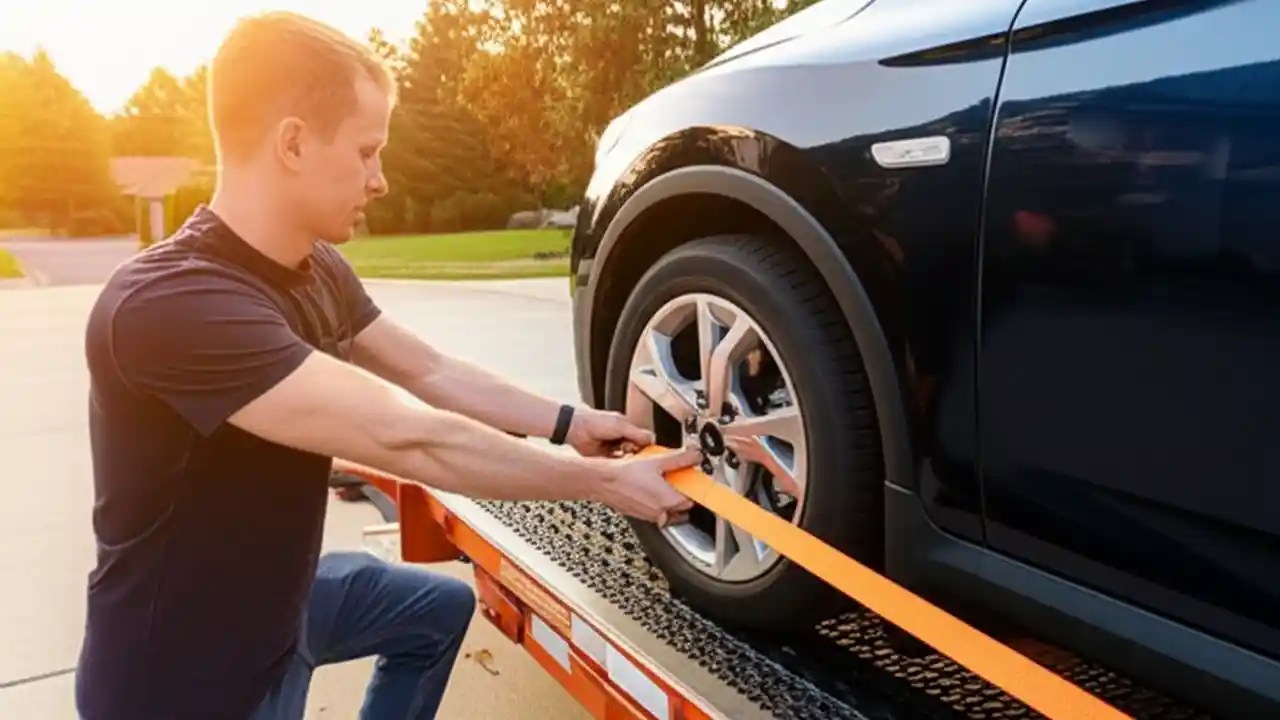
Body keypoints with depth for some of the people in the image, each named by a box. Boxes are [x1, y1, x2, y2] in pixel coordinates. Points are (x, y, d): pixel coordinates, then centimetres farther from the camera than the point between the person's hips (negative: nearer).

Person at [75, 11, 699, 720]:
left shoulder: (316, 268, -5)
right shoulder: (171, 303, -32)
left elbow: (430, 373, 5)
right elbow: (412, 440, -35)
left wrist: (567, 423, -5)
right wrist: (604, 481, -27)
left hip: (278, 594, 8)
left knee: (442, 607, 19)